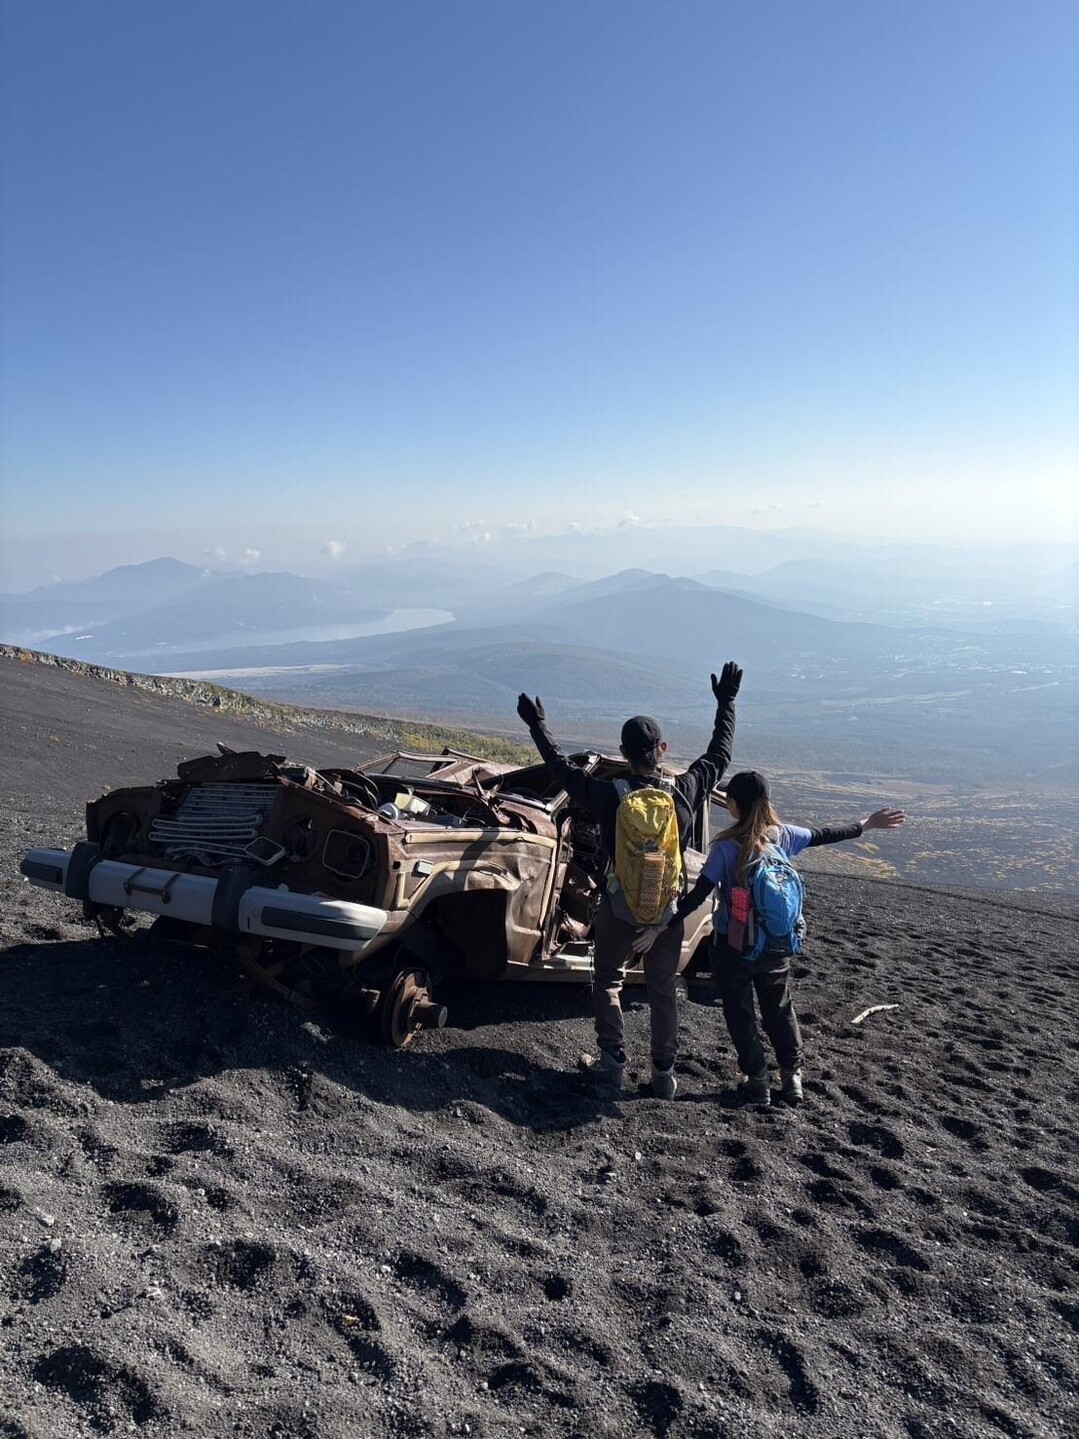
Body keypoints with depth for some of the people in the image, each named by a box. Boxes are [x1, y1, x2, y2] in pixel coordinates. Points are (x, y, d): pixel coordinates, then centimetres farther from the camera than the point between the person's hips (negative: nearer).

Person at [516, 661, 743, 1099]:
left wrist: (537, 725, 7)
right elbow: (719, 756, 4)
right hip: (668, 911, 2)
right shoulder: (685, 792, -11)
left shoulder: (610, 795, -17)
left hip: (620, 911, -2)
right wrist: (726, 702, 15)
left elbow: (563, 771, -4)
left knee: (608, 981, 19)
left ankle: (612, 1061, 18)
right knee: (664, 990, 15)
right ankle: (664, 1074, 20)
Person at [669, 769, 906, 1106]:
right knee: (780, 1008, 22)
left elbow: (698, 895, -22)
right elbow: (823, 835, 7)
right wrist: (866, 824, 22)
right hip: (776, 945, 5)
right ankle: (792, 1077, 28)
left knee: (740, 1012, 12)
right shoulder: (783, 835, -8)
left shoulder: (726, 848, -20)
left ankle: (757, 1081, 17)